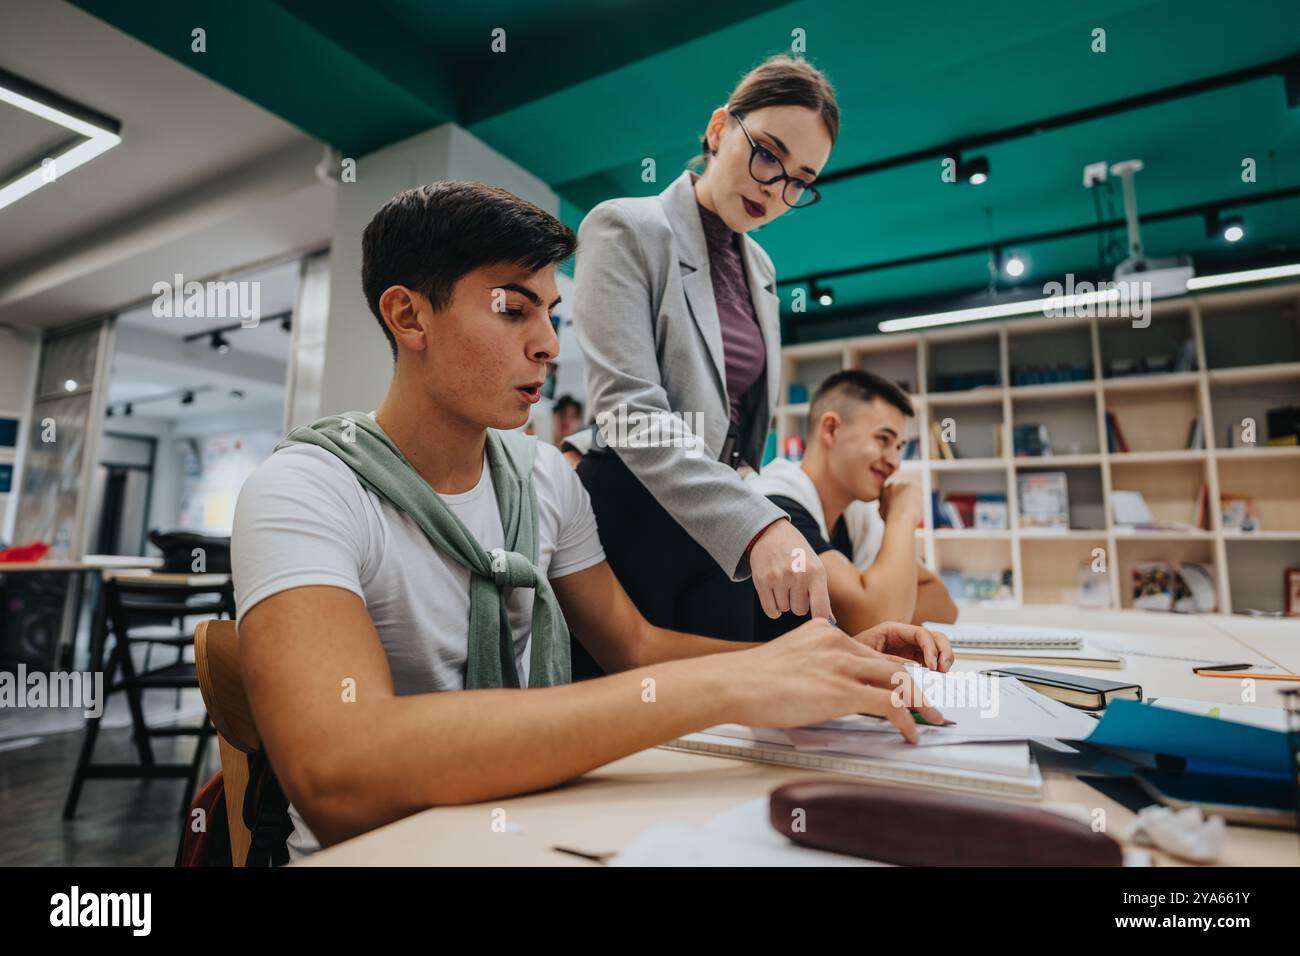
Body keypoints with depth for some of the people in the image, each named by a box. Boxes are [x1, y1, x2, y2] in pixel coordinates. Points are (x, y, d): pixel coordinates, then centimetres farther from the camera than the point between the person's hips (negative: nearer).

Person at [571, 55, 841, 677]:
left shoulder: (761, 267, 14)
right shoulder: (625, 228, -8)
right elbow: (628, 408, -22)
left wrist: (769, 532, 15)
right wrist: (757, 525, -32)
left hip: (723, 531, 7)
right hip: (632, 518, -6)